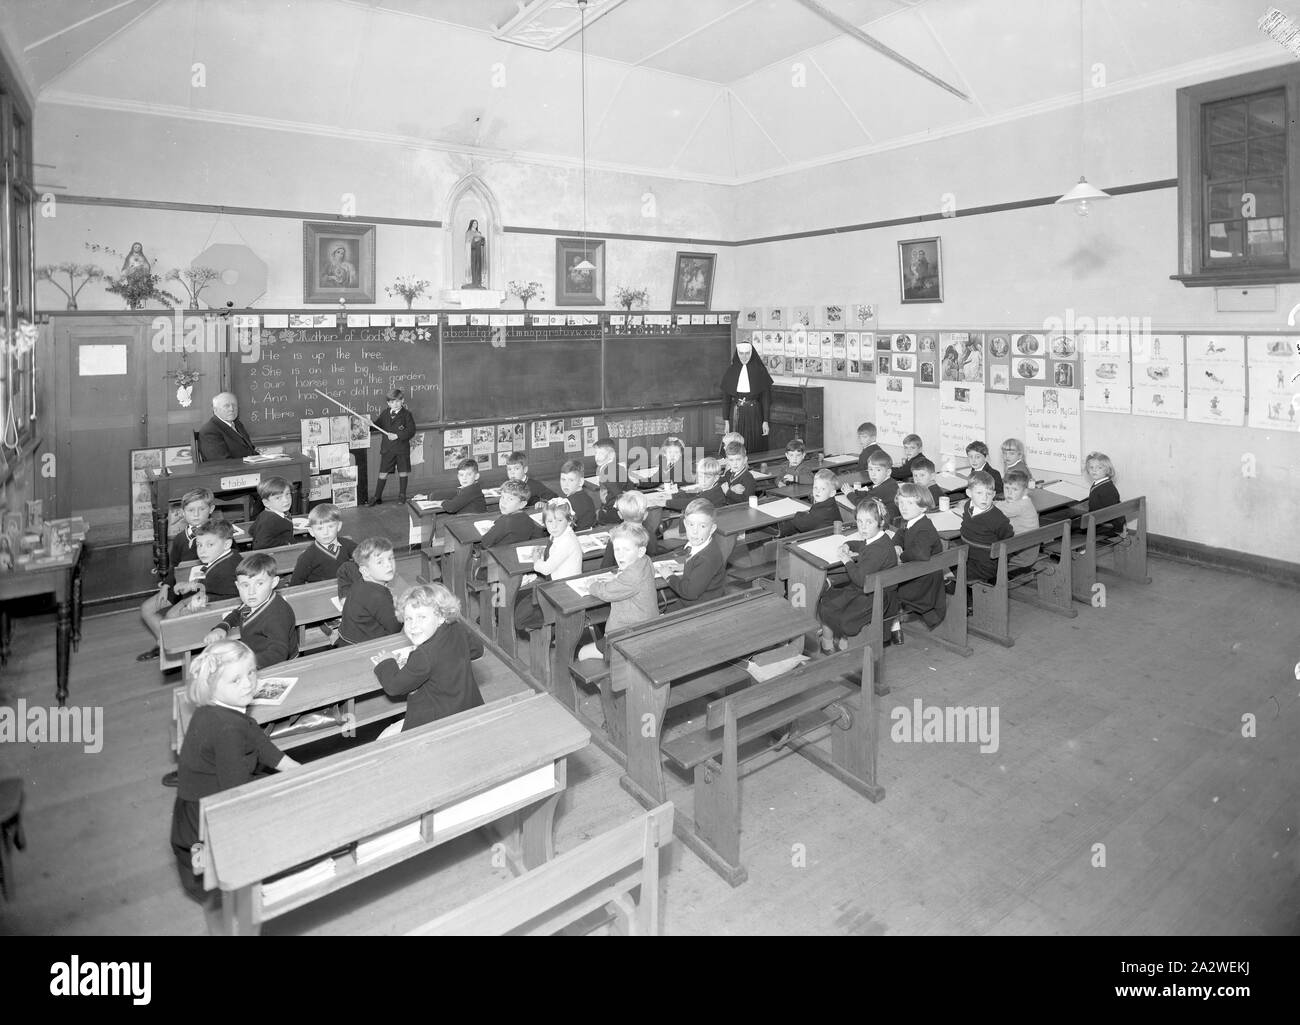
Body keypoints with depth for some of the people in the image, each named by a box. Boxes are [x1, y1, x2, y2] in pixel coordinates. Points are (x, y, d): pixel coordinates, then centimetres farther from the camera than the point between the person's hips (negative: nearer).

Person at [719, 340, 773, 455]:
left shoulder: (759, 370, -1)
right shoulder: (731, 371, 4)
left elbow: (765, 397, -1)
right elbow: (726, 397, 5)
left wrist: (765, 421, -5)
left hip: (754, 413, -1)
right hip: (736, 413, 1)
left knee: (754, 445, 2)